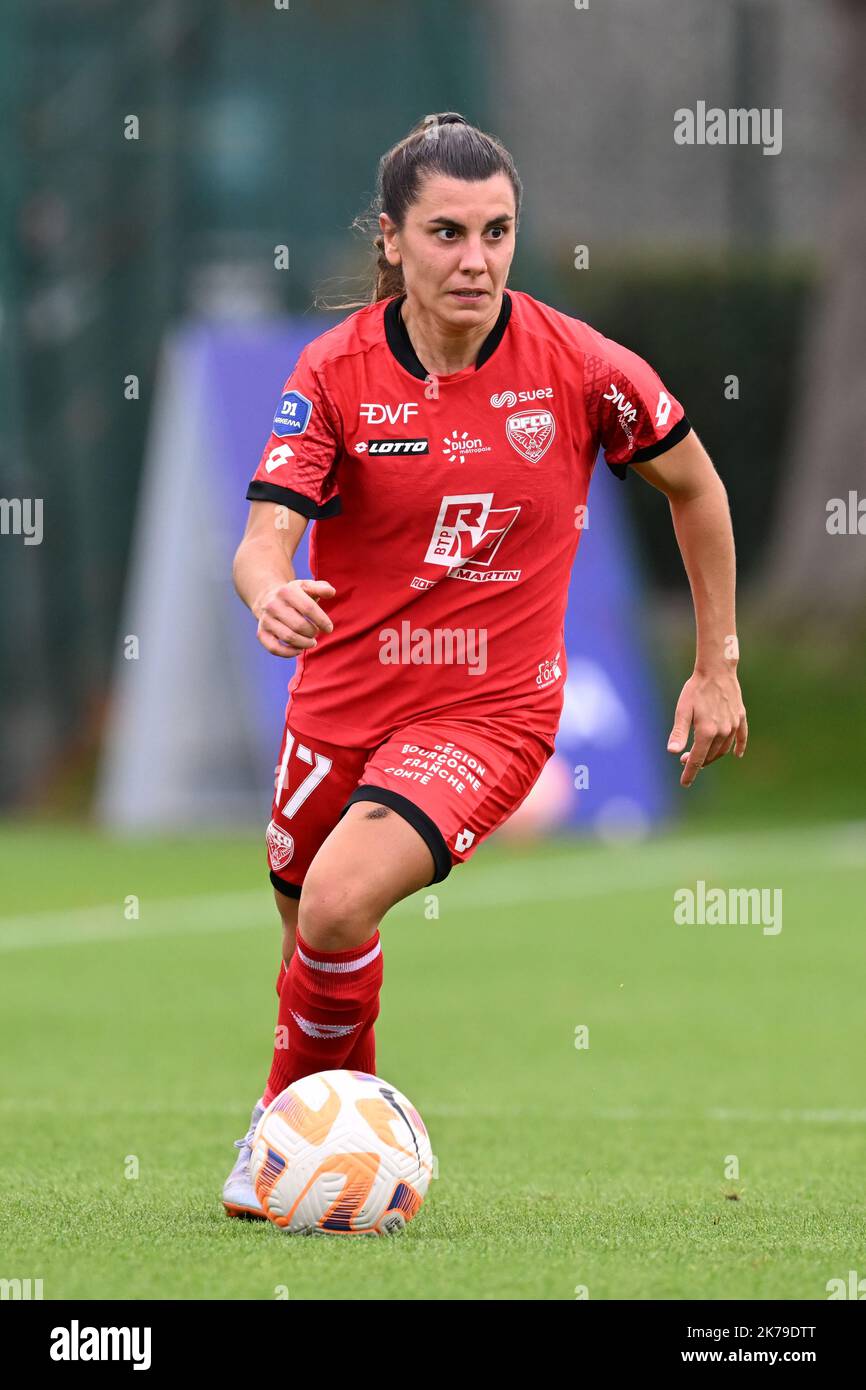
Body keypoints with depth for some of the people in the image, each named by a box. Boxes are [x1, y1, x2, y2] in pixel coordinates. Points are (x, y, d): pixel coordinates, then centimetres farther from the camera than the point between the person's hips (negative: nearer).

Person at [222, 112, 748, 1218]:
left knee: (338, 908, -25)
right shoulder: (335, 371, -9)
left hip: (490, 711, -3)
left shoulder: (579, 367, -10)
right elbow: (265, 536, -17)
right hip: (339, 700, 3)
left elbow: (694, 485, 7)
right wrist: (270, 594, -42)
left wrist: (718, 667, 9)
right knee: (309, 940, 17)